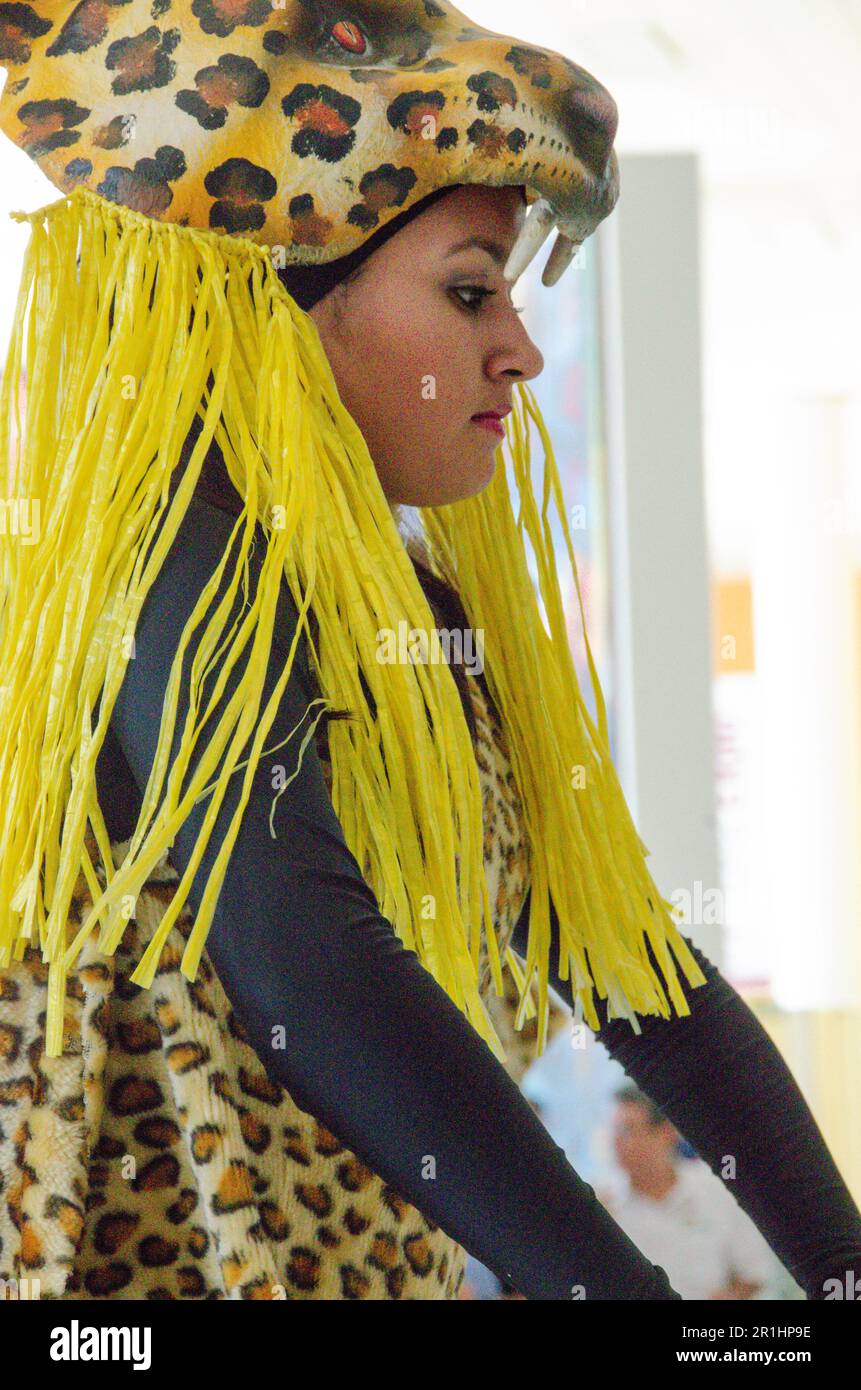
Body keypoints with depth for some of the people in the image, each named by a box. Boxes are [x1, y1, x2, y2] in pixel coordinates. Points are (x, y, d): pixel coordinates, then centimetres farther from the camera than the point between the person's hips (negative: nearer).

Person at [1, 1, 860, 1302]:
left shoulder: (424, 615, 12)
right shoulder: (193, 569, -15)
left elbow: (626, 958, 11)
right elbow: (298, 961, -30)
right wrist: (611, 1284, -35)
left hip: (382, 1264, 8)